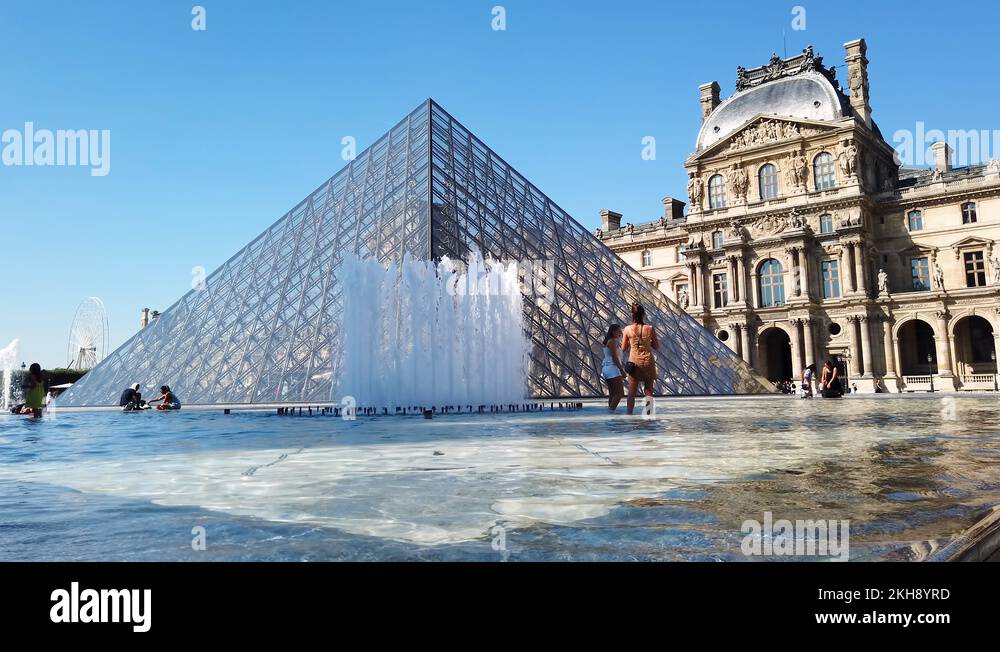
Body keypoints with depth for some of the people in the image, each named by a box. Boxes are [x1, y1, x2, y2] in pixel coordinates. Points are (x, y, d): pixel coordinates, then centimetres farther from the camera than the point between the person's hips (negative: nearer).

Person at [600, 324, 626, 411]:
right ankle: (611, 411, -17)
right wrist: (622, 370, -18)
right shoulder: (613, 341, -11)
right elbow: (614, 357, -18)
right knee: (620, 393, -11)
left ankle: (610, 411, 11)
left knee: (612, 394, 12)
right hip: (612, 368, -11)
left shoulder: (607, 341, 19)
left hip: (606, 368, 11)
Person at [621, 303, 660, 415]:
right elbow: (657, 347, 5)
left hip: (634, 361, 0)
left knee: (632, 392, 7)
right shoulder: (650, 329, -3)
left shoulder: (628, 329, -4)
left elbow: (623, 349, 5)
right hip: (648, 361, 0)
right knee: (648, 390, 9)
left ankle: (630, 413, 8)